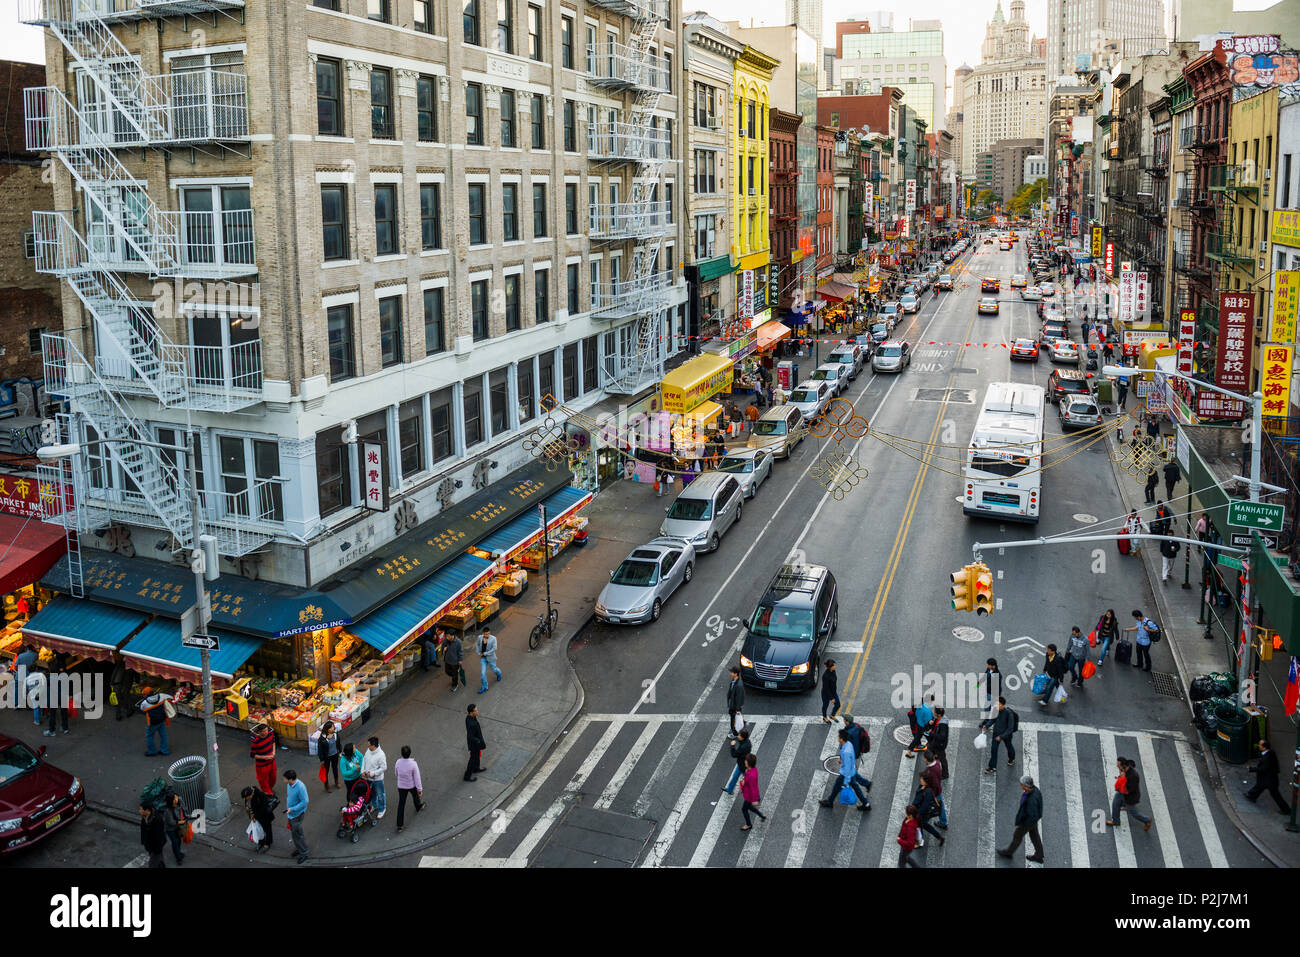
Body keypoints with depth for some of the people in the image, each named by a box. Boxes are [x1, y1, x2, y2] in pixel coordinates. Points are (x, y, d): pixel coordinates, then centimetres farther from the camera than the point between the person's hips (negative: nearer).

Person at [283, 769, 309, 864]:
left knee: (297, 834, 4)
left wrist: (292, 809, -28)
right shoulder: (289, 784, -7)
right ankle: (298, 848, 44)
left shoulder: (300, 787, -32)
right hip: (290, 813, 8)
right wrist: (287, 808, 16)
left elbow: (305, 801, -26)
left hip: (297, 814, -8)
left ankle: (303, 854, 22)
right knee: (293, 831, 23)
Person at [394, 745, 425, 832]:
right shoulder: (413, 764, -28)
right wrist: (420, 789, -10)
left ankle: (399, 825, 9)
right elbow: (417, 777, -20)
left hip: (401, 786, 2)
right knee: (415, 796, 30)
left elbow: (396, 773, 3)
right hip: (412, 785, -2)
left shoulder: (398, 762, -17)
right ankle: (419, 807, 60)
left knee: (401, 804, 9)